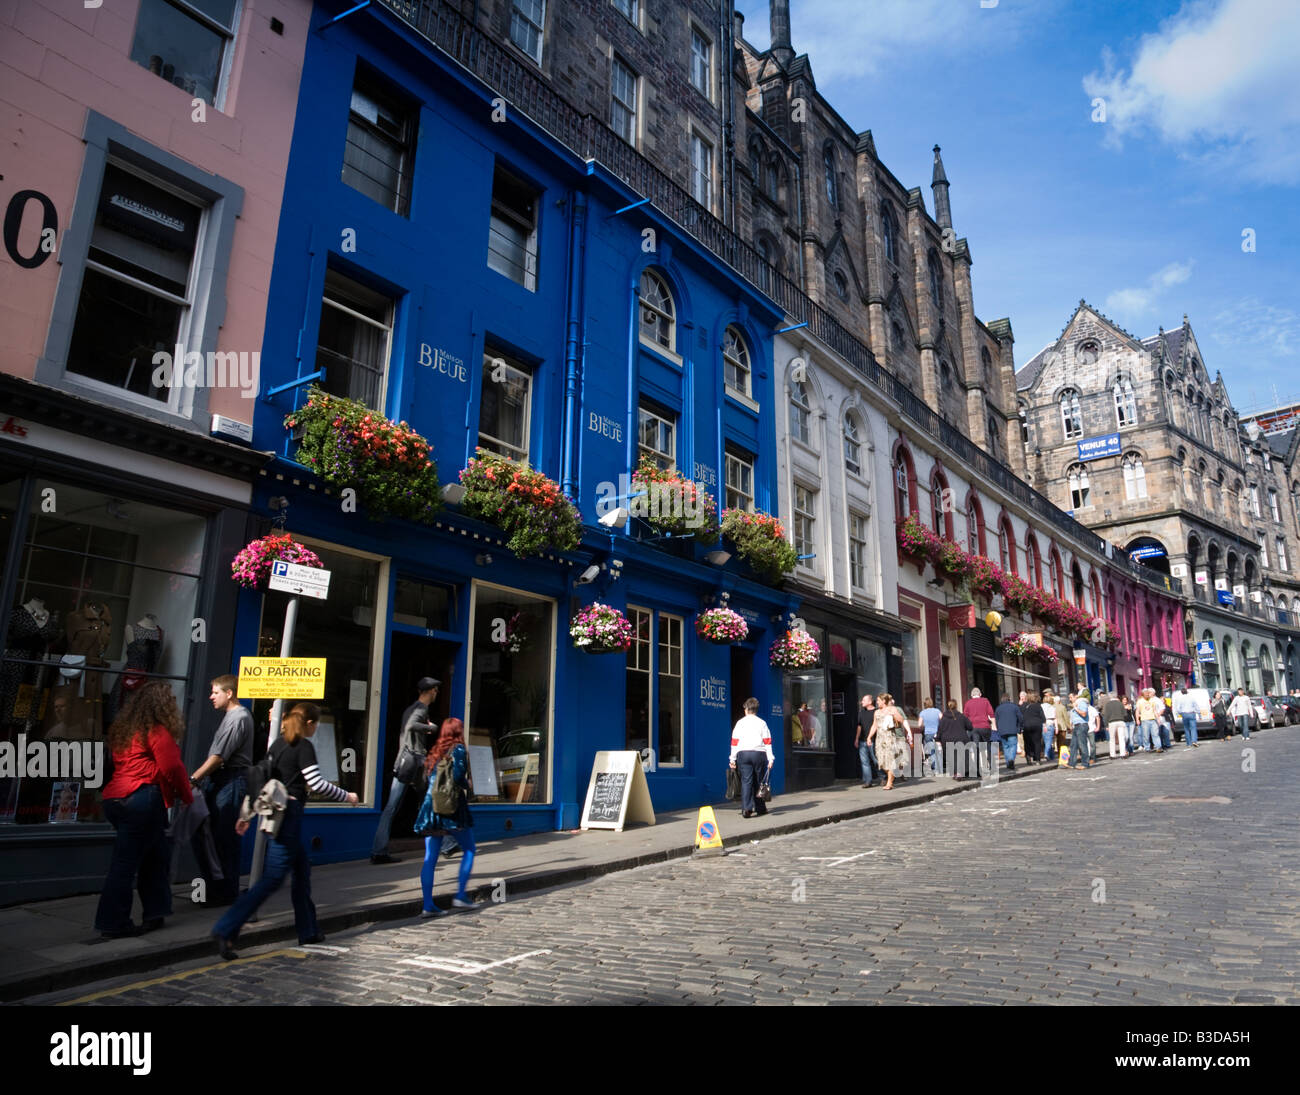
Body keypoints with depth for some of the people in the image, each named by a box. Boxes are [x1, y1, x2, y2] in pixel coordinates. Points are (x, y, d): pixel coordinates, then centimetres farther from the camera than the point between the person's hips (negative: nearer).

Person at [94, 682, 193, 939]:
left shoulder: (123, 729, 18)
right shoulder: (157, 731, -9)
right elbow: (173, 768, -11)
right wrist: (187, 796, 4)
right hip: (142, 799, -9)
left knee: (157, 854, 15)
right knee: (126, 862, -2)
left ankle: (154, 914, 19)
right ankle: (113, 924, 4)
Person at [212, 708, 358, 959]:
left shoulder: (277, 743, 13)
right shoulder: (304, 746, -11)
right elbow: (317, 784, -15)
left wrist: (246, 815, 19)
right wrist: (347, 796, -2)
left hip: (274, 813, 9)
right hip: (289, 813, -9)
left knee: (302, 870, 16)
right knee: (273, 878, -6)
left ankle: (308, 931, 23)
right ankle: (226, 929, -10)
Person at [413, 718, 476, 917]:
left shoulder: (434, 752, 16)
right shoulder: (458, 749, -4)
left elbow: (427, 779, 13)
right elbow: (458, 776, -16)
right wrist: (466, 789, 1)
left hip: (431, 807, 6)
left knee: (430, 858, 5)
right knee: (469, 850, 9)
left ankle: (428, 905, 3)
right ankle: (460, 896, 2)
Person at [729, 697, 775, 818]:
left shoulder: (740, 723, 7)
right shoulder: (761, 723, 5)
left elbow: (734, 741, 4)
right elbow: (767, 742, 2)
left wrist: (733, 759, 8)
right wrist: (770, 758, 2)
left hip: (743, 754, 0)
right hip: (759, 753, 0)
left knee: (746, 781, -2)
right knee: (759, 782, 10)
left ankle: (746, 808, -14)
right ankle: (760, 808, 17)